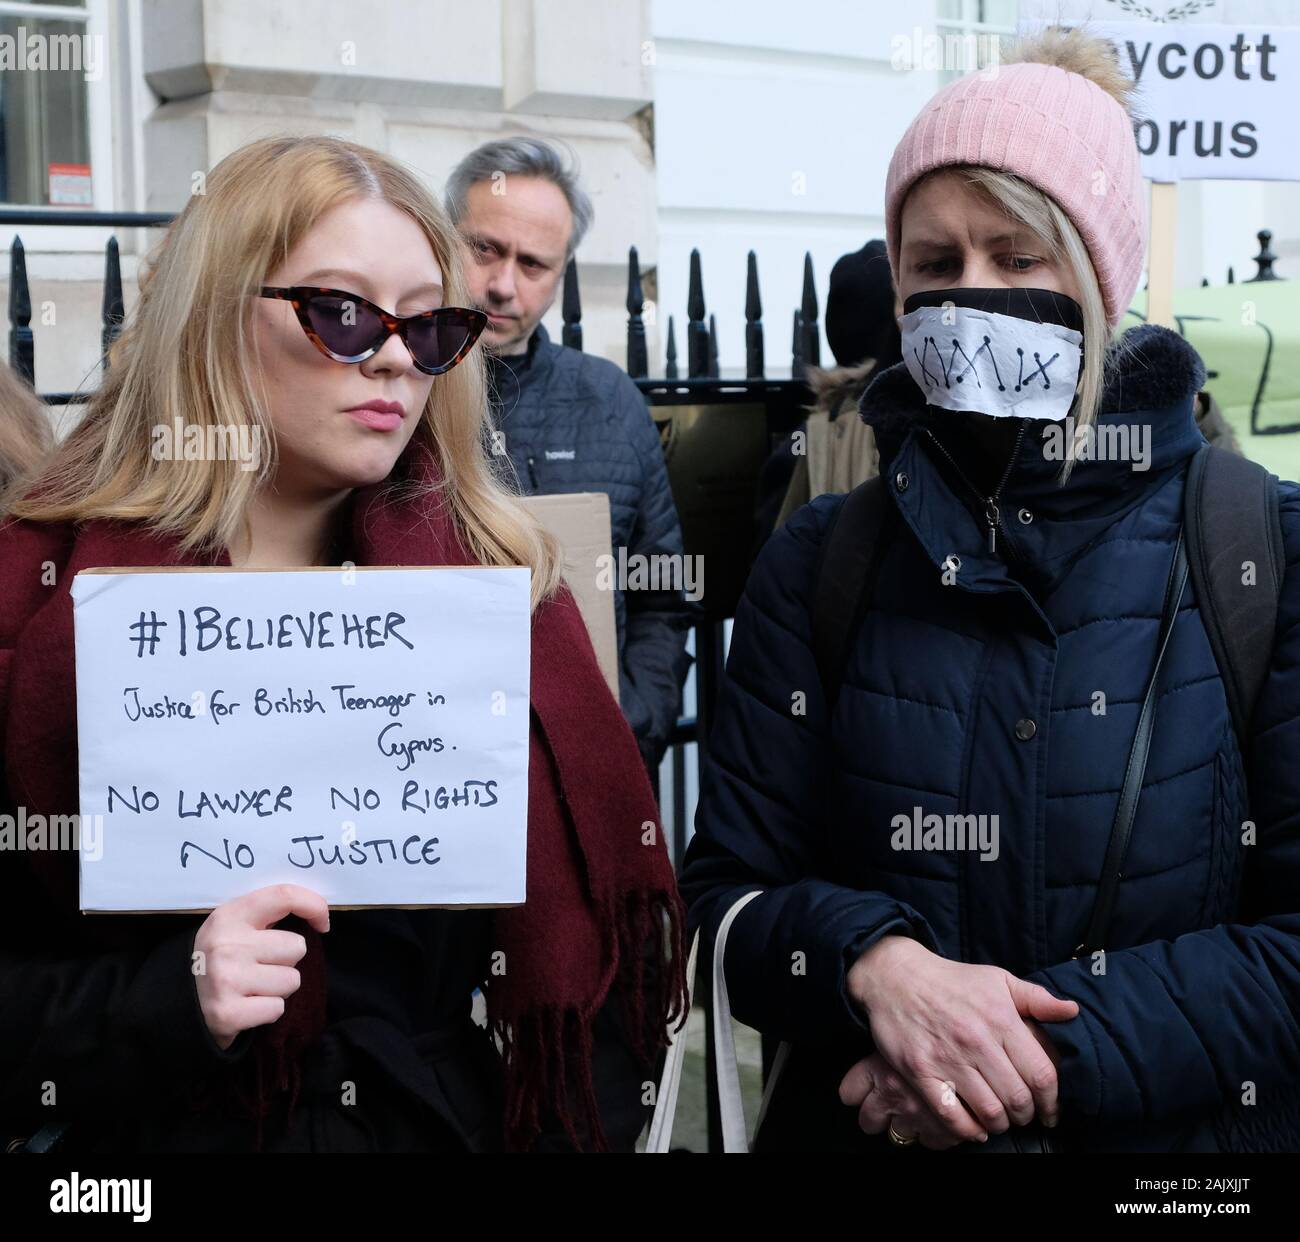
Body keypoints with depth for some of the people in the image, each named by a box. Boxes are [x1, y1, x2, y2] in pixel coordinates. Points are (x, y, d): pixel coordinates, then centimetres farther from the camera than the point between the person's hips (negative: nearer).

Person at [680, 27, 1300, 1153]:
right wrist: (875, 961, -22)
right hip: (865, 1121, 1)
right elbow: (726, 896, -3)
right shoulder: (818, 565, -3)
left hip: (1185, 1126, -1)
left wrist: (1049, 1054, -21)